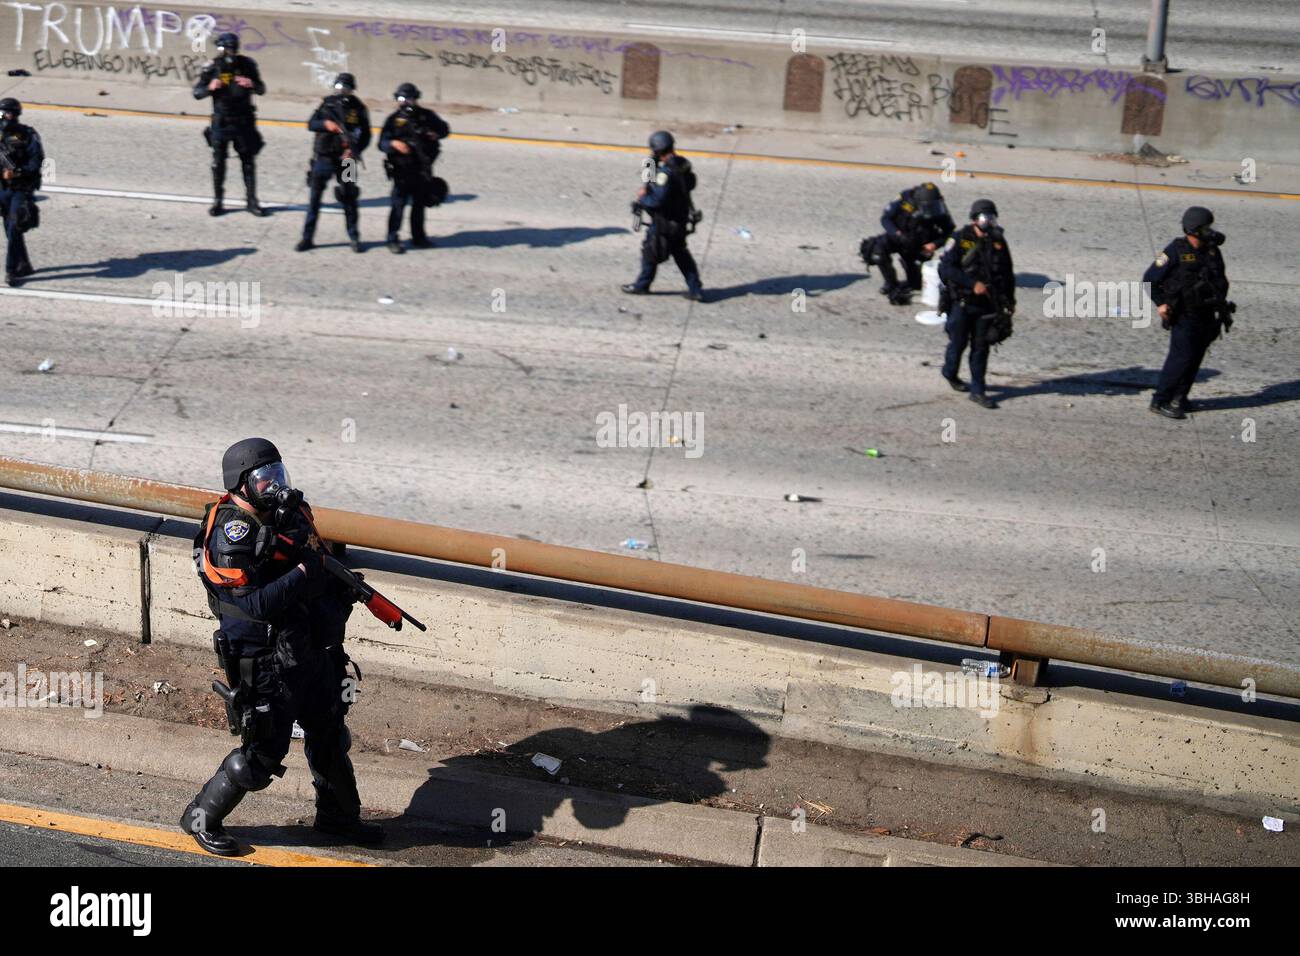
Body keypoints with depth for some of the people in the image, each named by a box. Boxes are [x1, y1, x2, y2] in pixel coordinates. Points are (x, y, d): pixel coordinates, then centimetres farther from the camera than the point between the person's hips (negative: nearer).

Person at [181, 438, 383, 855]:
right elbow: (257, 605, -28)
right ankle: (201, 818, 23)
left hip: (312, 652, 8)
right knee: (261, 756, 2)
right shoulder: (232, 540, -22)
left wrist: (339, 585, 1)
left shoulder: (290, 513, 2)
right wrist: (304, 572, -27)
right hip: (268, 667, -8)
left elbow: (315, 558, 19)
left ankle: (338, 815, 40)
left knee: (330, 737, 20)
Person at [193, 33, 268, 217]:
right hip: (221, 122, 0)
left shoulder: (247, 65, -4)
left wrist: (252, 84, -17)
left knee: (248, 161, 6)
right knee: (218, 162, 3)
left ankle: (252, 201, 14)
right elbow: (197, 93, 1)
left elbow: (262, 90, 4)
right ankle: (217, 202, 12)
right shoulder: (212, 68, -5)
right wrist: (209, 88, -19)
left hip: (244, 121, 1)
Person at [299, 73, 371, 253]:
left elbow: (365, 136, 0)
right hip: (322, 158, 2)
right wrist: (325, 124, -24)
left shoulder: (358, 109, -2)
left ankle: (354, 237, 14)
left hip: (344, 160, -1)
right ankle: (307, 237, 11)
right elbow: (311, 124, -4)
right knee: (314, 198, 4)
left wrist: (355, 151, -16)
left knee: (348, 198, 3)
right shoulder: (327, 103, 1)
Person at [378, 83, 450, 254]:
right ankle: (393, 240, -1)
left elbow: (445, 129, 12)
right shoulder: (394, 119, -2)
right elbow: (382, 143, -7)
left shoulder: (426, 116, 5)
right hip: (402, 169, -3)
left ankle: (418, 238, 25)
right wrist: (394, 144, -29)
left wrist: (435, 134, -10)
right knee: (398, 203, -6)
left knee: (420, 203, 13)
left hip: (422, 169, 4)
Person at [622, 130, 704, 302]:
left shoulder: (665, 172, -27)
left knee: (650, 252, 11)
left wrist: (641, 200, -10)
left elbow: (658, 200, -30)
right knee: (680, 252, 19)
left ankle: (642, 285, 28)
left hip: (665, 222, -8)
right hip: (681, 220, 8)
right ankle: (695, 289, 17)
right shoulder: (683, 164, -1)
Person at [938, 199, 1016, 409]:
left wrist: (1009, 301, 9)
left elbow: (1007, 273, 12)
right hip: (962, 302, -3)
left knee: (981, 347, 5)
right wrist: (972, 283, -22)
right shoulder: (960, 239, -9)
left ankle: (977, 390, 10)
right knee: (958, 342, 9)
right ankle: (950, 374, 37)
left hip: (987, 304, 3)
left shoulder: (999, 242, 3)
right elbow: (945, 268, -16)